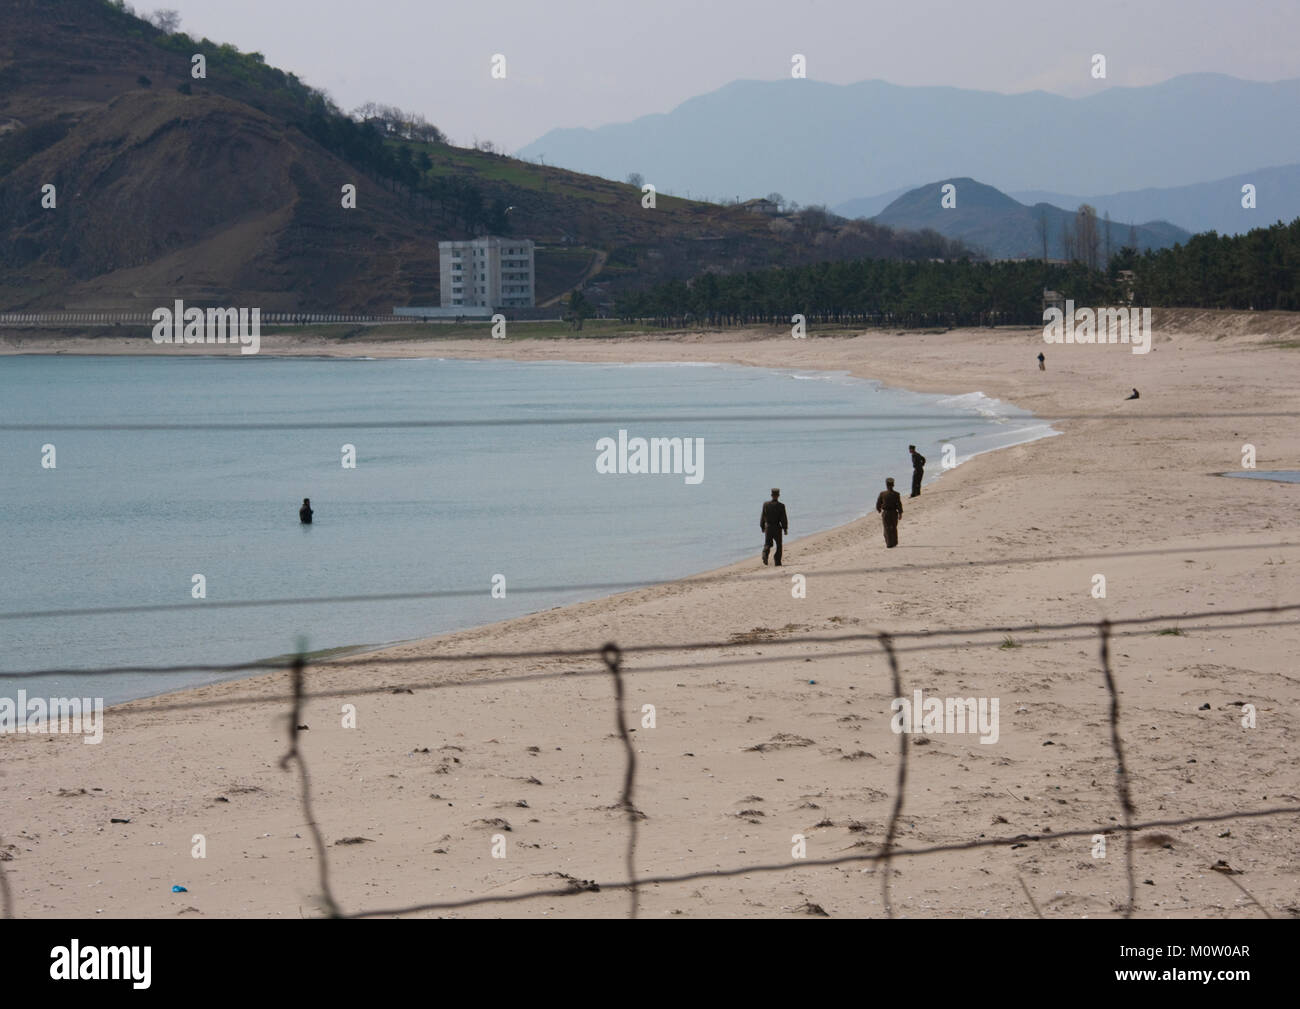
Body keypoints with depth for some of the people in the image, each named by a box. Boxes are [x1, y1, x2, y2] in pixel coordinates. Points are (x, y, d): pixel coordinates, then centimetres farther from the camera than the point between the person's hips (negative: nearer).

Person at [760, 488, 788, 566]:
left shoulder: (766, 504, -4)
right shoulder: (781, 506, -11)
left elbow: (763, 516, 3)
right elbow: (784, 519, -9)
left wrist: (762, 527, 13)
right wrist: (785, 528, 2)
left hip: (768, 527, 2)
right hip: (777, 528, -2)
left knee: (767, 544, 10)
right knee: (779, 545, 12)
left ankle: (765, 555, -19)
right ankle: (778, 562, 12)